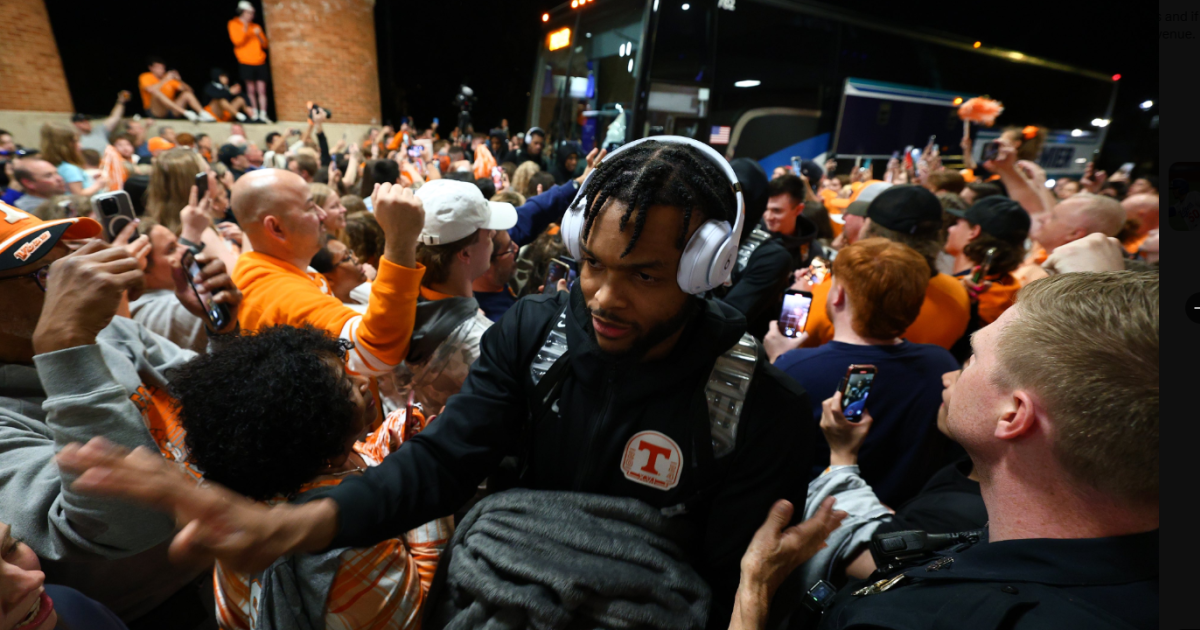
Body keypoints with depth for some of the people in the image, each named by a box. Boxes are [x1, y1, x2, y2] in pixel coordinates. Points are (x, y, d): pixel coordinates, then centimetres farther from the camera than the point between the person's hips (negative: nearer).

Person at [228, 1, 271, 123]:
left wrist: (258, 35, -4)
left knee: (261, 90, -4)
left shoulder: (256, 27, 18)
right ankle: (254, 115, -2)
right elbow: (237, 41, -7)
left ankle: (263, 115, -5)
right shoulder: (234, 24, 7)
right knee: (251, 90, -4)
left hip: (260, 62, 3)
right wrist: (245, 29, -15)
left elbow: (264, 44, 14)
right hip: (246, 62, -3)